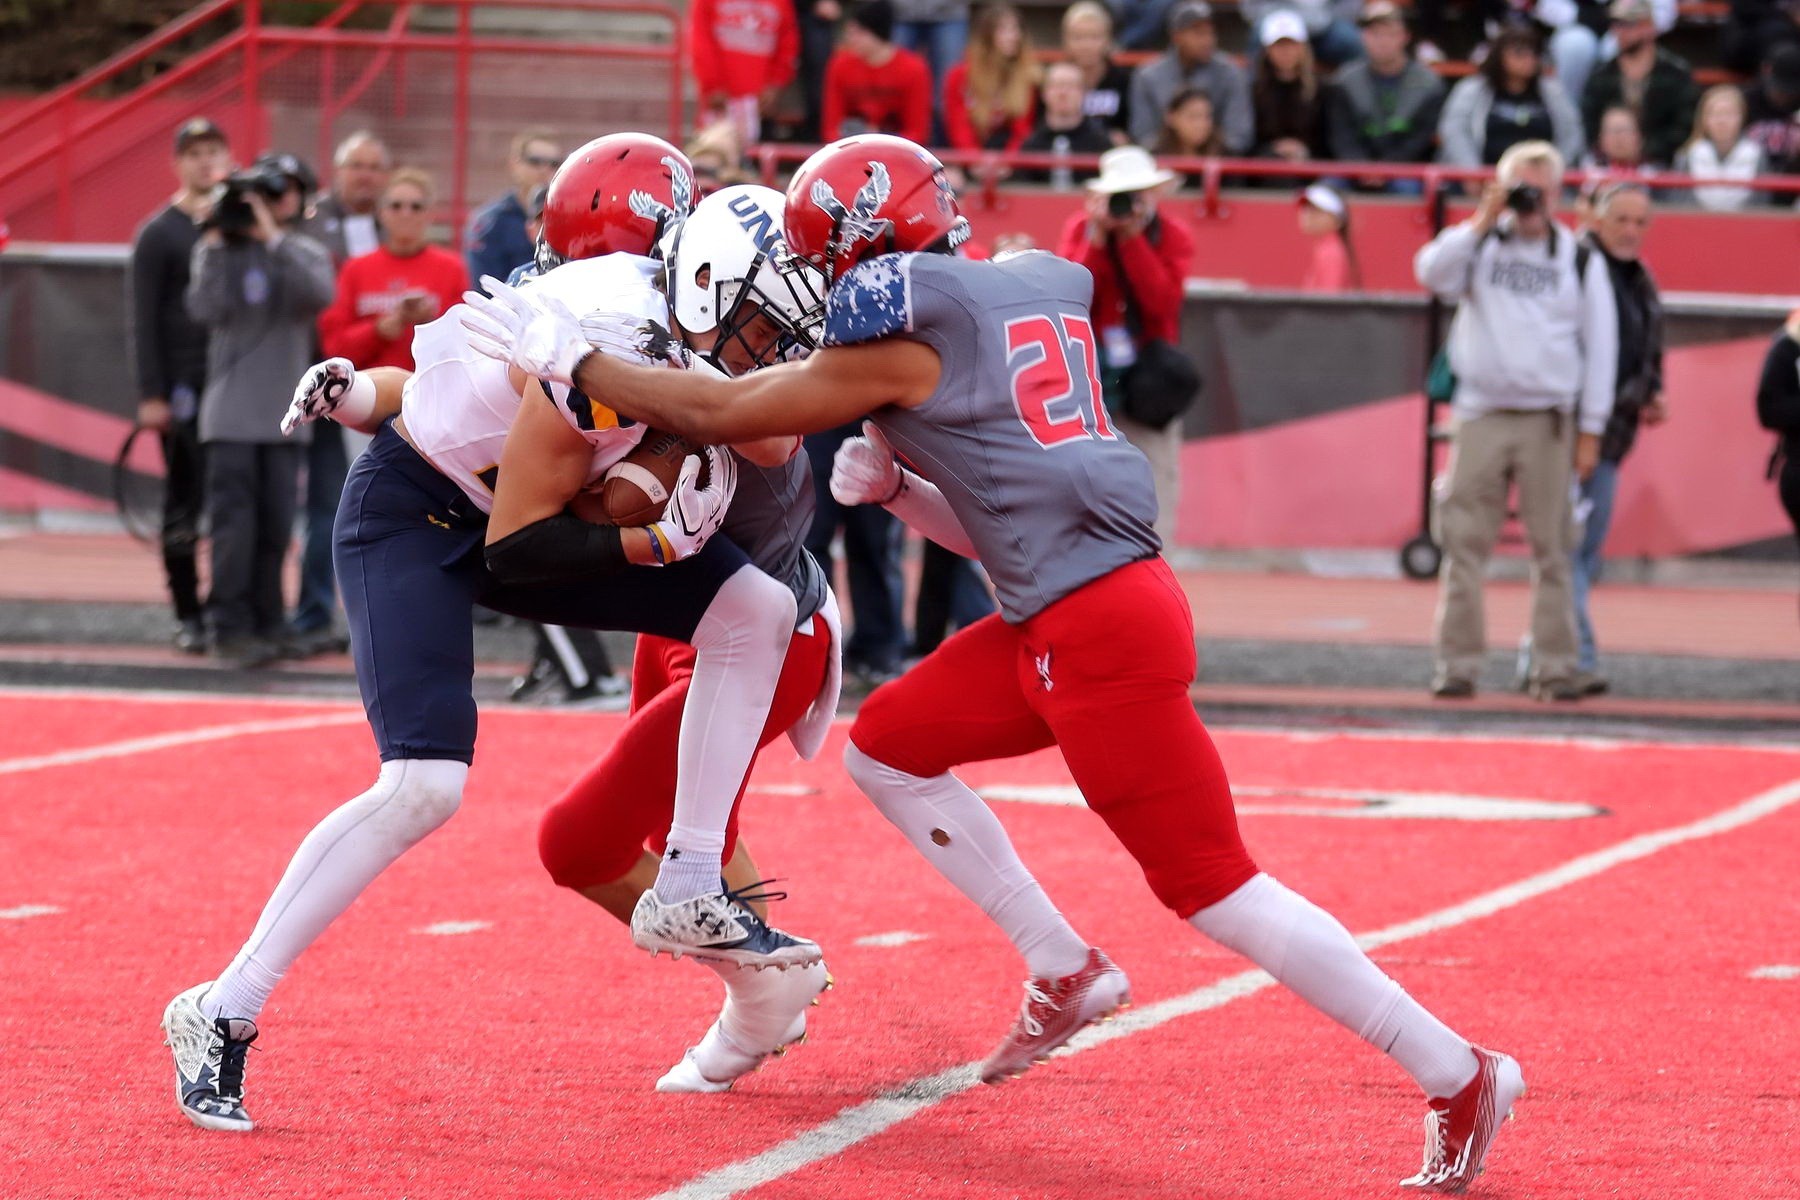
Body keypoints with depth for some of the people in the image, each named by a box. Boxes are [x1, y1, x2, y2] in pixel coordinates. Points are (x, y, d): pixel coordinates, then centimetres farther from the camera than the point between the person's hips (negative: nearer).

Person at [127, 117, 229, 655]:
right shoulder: (159, 234, 0)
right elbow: (144, 322, -3)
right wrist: (151, 394, -10)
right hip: (185, 388, -3)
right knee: (185, 500, -1)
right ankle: (188, 616, 4)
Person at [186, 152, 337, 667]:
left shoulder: (306, 253, 8)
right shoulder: (217, 250, 5)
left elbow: (320, 294, -14)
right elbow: (206, 310, -10)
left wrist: (274, 237, -17)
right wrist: (217, 246, -12)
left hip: (284, 412, 2)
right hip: (231, 411, -2)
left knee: (275, 527, 3)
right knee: (233, 523, -8)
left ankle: (266, 625, 12)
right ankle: (229, 628, -7)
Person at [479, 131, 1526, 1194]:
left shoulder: (902, 334, -7)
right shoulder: (1031, 294, 18)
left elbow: (719, 414, 0)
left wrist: (573, 360, 11)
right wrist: (894, 488, 12)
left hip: (1099, 628, -9)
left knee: (1214, 887, -7)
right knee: (889, 745, 19)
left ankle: (1460, 1077, -4)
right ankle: (1065, 973, 18)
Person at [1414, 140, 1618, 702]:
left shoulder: (1580, 260, 8)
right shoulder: (1480, 245, 10)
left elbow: (1601, 347, 7)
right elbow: (1431, 273, -9)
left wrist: (1590, 430, 2)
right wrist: (1482, 222, -11)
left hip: (1547, 422, -1)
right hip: (1480, 416, 1)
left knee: (1551, 547, -1)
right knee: (1463, 543, -3)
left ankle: (1554, 666, 3)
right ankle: (1457, 662, 1)